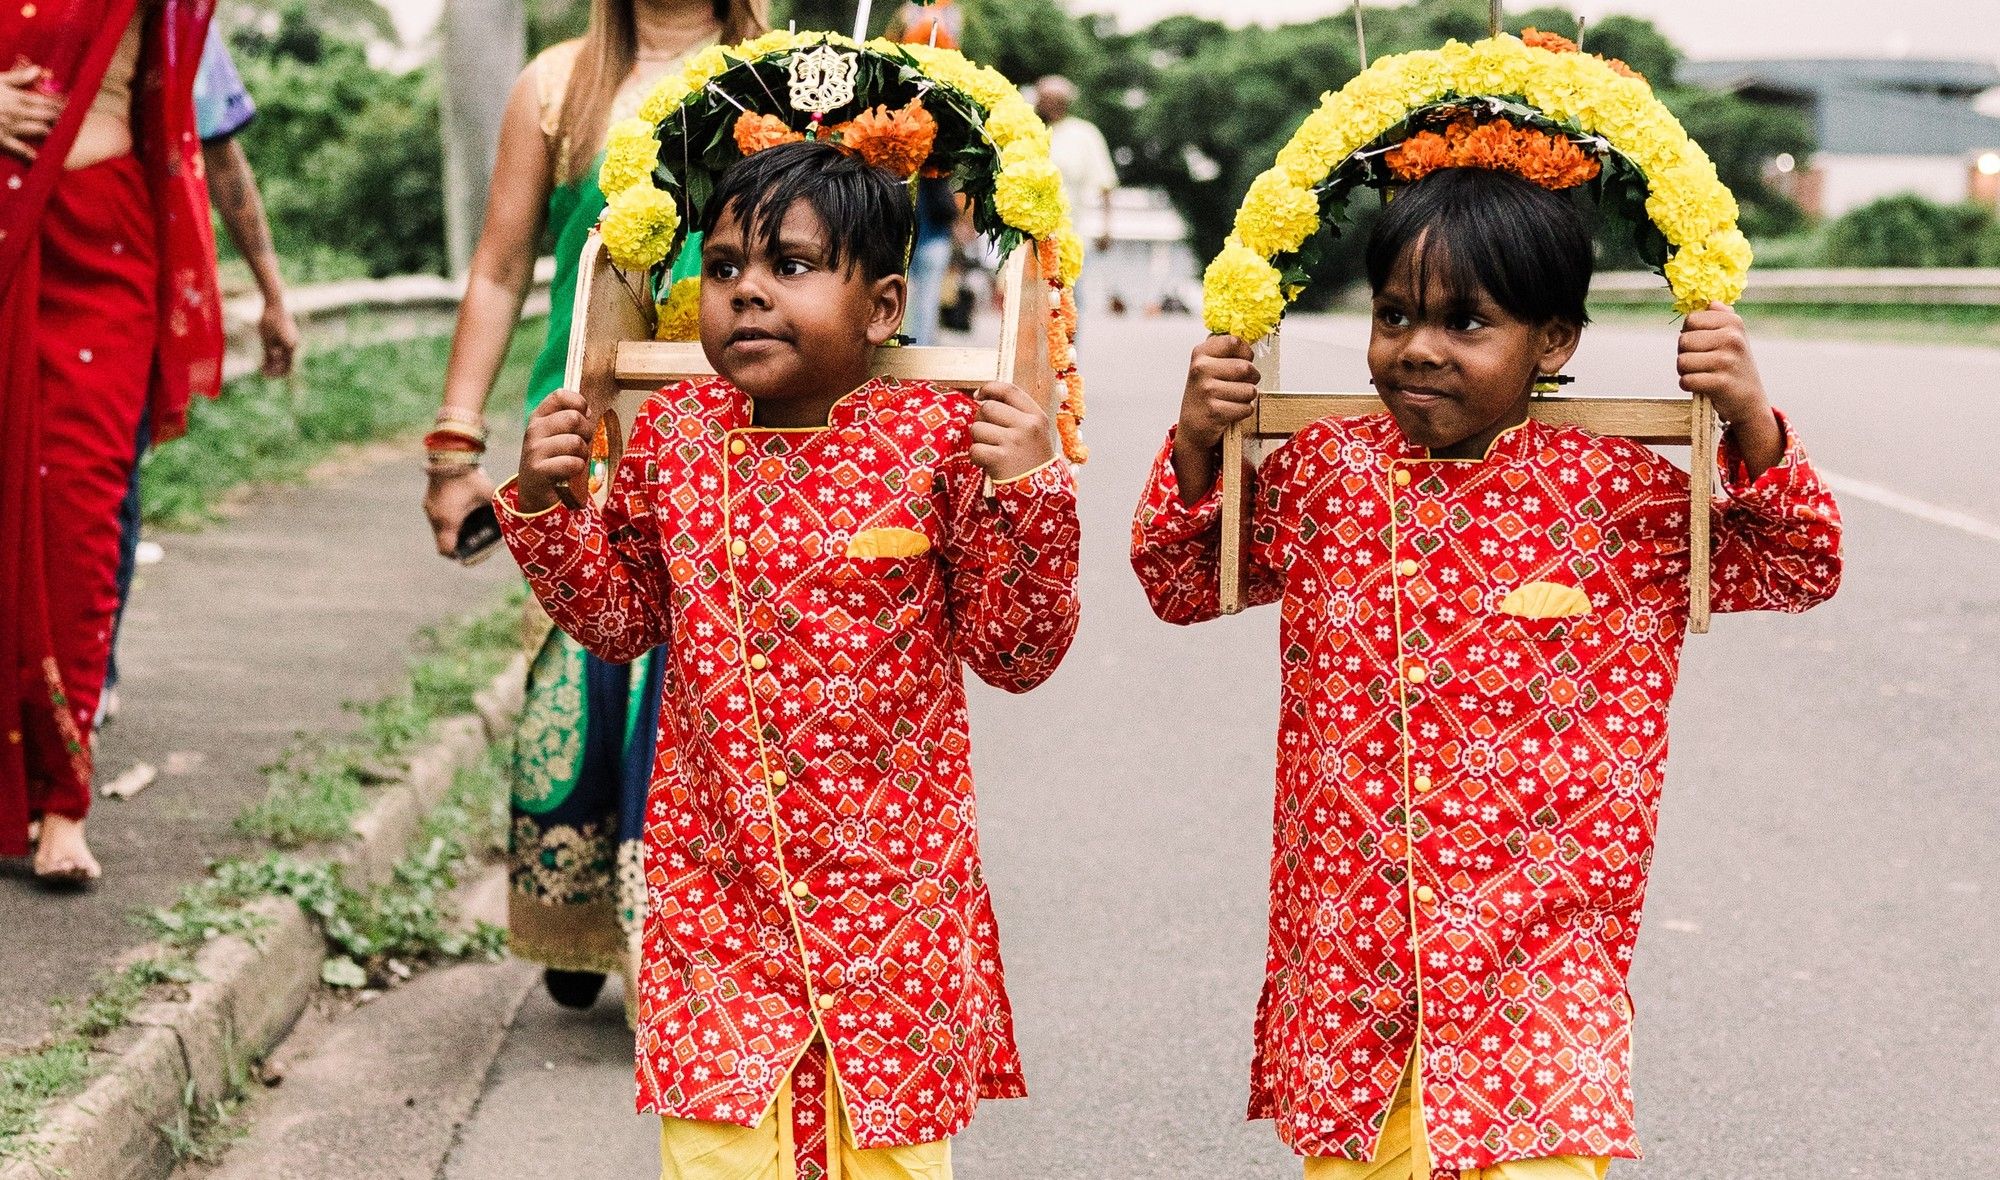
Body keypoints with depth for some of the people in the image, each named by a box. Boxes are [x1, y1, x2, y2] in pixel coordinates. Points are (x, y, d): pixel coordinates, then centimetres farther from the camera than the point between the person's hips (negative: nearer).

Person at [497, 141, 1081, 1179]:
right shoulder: (672, 434, 1)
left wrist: (1031, 492, -19)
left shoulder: (938, 438, -10)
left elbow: (1016, 652, -7)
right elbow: (621, 619, 14)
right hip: (717, 889, 2)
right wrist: (543, 504, 0)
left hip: (892, 895, -2)